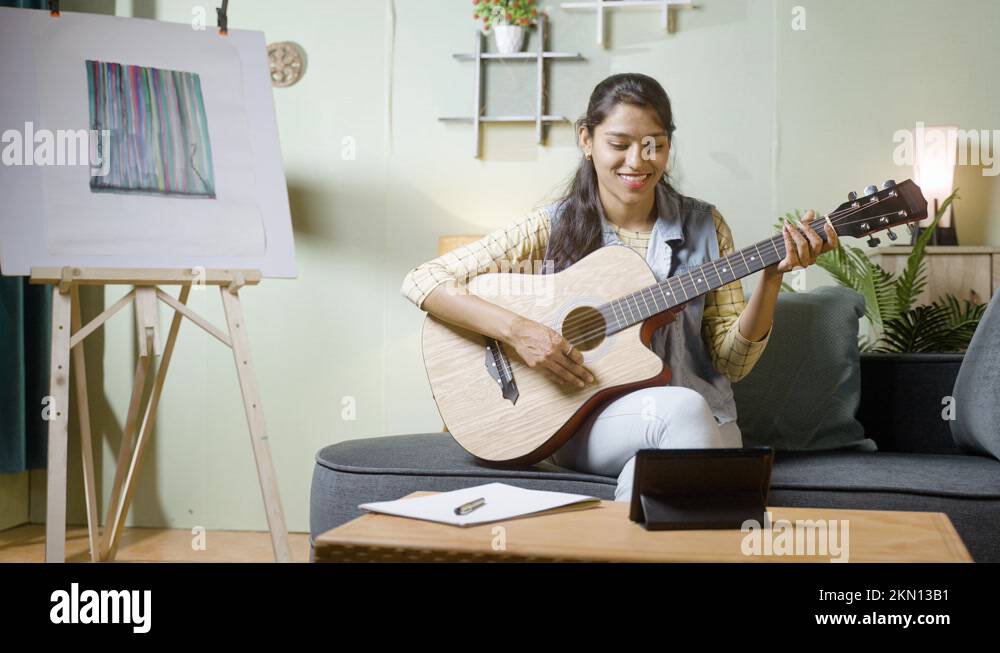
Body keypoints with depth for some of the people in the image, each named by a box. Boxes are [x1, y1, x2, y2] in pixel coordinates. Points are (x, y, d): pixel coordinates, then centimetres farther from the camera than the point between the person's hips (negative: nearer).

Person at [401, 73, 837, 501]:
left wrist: (771, 277, -11)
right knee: (680, 407, -33)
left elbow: (731, 362, 4)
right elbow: (420, 281, -7)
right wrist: (516, 330, -19)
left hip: (701, 421, 1)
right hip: (582, 424, -1)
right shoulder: (552, 229, -1)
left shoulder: (703, 227, 5)